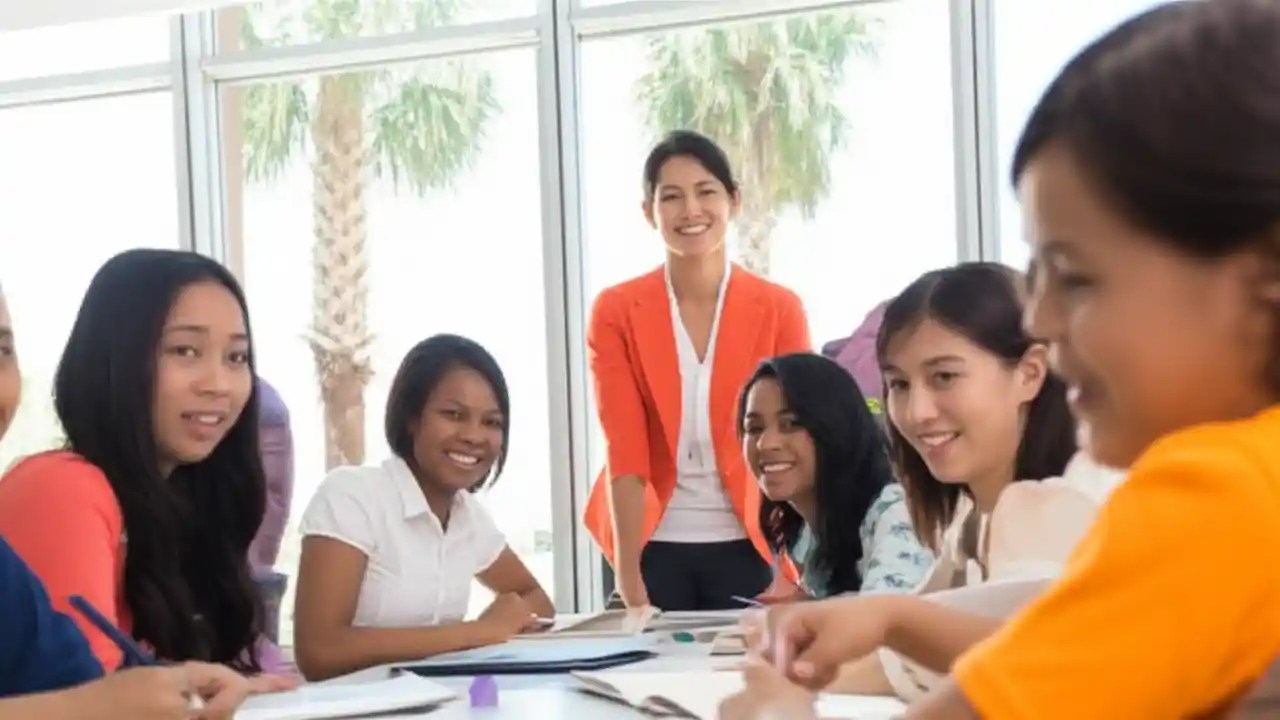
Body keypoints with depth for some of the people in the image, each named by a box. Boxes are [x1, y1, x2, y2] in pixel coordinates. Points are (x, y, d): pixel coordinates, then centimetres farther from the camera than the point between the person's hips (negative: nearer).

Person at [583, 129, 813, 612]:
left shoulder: (779, 310, 0)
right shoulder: (615, 312, -1)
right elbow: (624, 451, -7)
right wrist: (628, 576, -14)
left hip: (748, 547, 0)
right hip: (655, 547, 0)